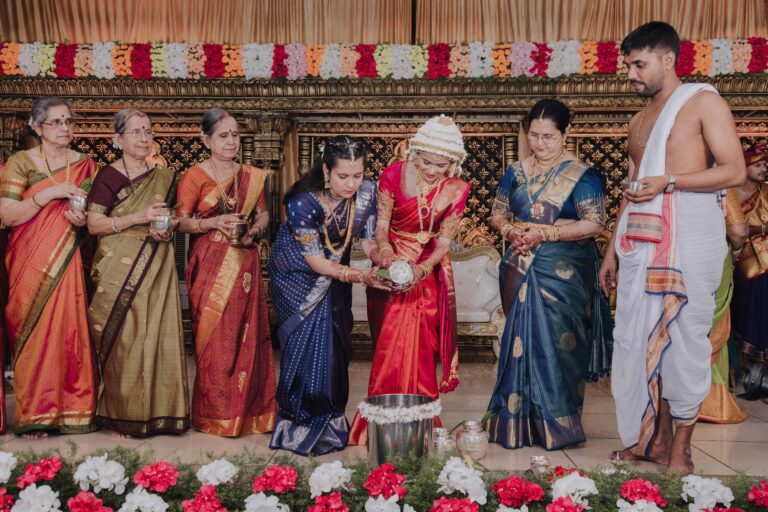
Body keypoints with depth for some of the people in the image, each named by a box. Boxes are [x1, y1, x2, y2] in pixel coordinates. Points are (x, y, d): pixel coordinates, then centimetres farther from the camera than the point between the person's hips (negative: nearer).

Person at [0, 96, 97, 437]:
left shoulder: (84, 164, 10)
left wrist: (84, 220, -6)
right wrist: (49, 193, -16)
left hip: (68, 261, 2)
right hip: (30, 262, -2)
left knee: (69, 331, -3)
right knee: (34, 333, -2)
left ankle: (70, 409, 6)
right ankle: (34, 414, 7)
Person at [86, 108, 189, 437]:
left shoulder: (164, 177, 13)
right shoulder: (108, 176, -1)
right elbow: (93, 224, -8)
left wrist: (168, 230, -1)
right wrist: (139, 217, -17)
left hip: (157, 272, 4)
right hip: (118, 273, -4)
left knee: (156, 336, 2)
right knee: (123, 339, -3)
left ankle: (154, 410, 12)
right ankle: (122, 415, 7)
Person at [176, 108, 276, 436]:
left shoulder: (252, 176, 12)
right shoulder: (194, 176, 0)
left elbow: (263, 214, 18)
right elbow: (180, 222, -4)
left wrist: (255, 230, -3)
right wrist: (215, 222, -18)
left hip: (244, 264, 4)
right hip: (209, 266, -3)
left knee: (246, 336, 2)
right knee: (213, 338, -3)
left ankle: (247, 410, 15)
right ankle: (215, 414, 9)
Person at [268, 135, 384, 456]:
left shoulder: (366, 193, -17)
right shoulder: (303, 203, -31)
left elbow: (368, 241, -6)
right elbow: (316, 261, -25)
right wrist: (358, 276, -35)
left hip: (335, 270, 5)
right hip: (298, 274, -4)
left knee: (336, 344, 5)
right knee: (309, 342, -10)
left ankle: (329, 421, 22)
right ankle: (300, 425, 8)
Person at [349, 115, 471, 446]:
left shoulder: (457, 189, -8)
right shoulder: (394, 174, -12)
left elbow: (444, 241, -8)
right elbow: (381, 223, -9)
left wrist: (421, 269, -25)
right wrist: (385, 251, -30)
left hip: (429, 271, 1)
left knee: (419, 347, -3)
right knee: (390, 346, 1)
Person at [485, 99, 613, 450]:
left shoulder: (581, 175, -2)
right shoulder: (516, 173, 13)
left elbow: (594, 223, -9)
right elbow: (497, 214, 18)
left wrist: (545, 233, -15)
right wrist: (510, 231, -5)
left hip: (564, 273, -4)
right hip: (521, 271, 4)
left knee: (556, 342, -5)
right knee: (522, 340, 4)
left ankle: (557, 425, 7)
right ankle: (519, 424, 14)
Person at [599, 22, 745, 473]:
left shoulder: (703, 101, 1)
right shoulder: (640, 121, 20)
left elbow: (734, 171, -8)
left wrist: (670, 181, -16)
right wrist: (612, 250, 18)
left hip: (688, 239, -6)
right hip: (640, 241, 7)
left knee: (684, 339, -3)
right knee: (640, 338, 5)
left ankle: (680, 450, 6)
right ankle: (653, 438, 16)